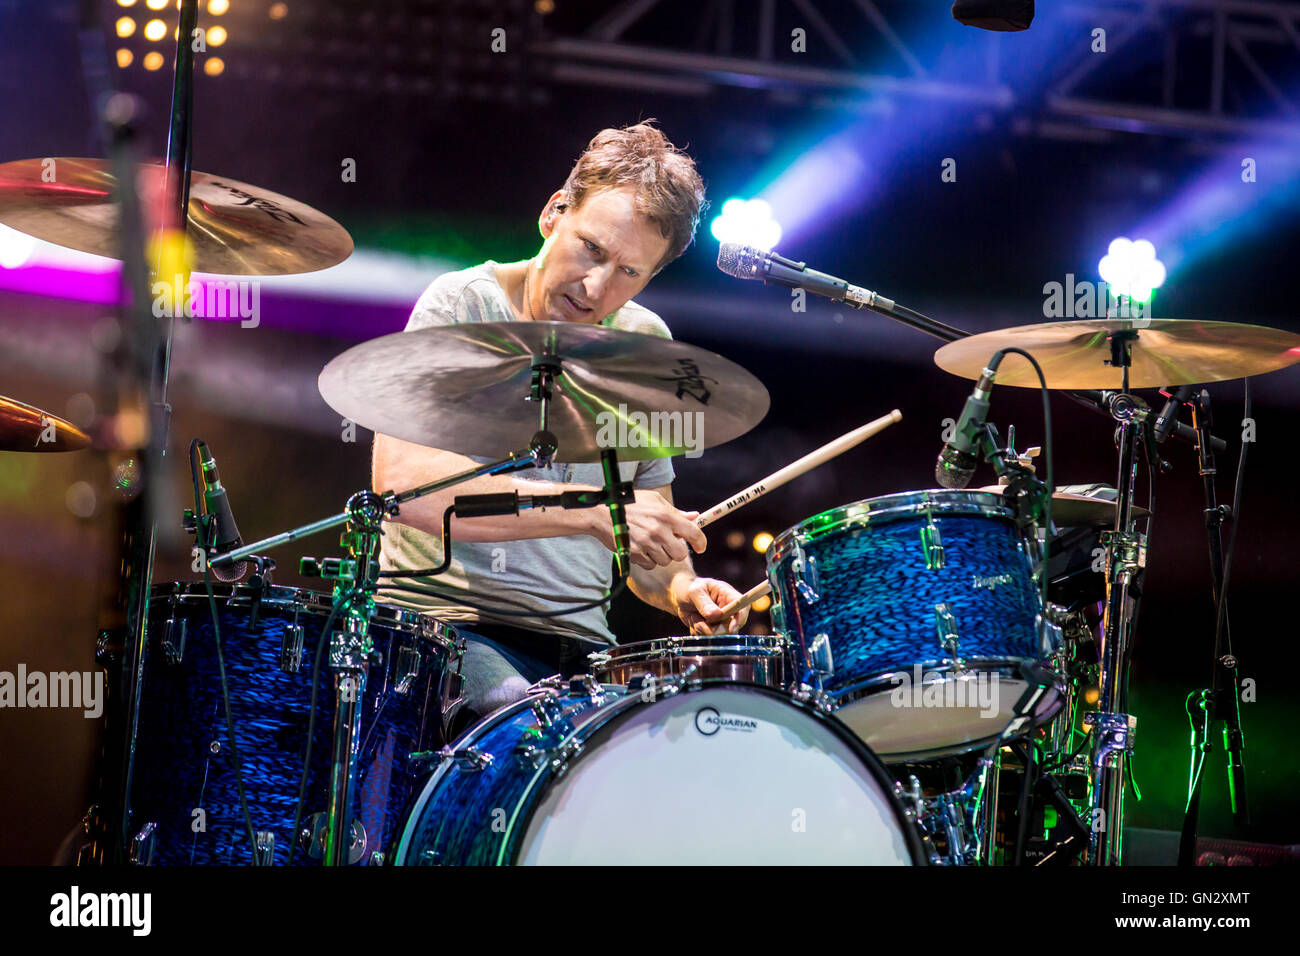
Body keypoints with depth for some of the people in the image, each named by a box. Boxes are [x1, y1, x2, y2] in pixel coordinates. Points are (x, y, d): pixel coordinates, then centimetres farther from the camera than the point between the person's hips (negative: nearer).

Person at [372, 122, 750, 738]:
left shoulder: (647, 347, 10)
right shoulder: (463, 306, -7)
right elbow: (400, 480, -24)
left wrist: (680, 588, -5)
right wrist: (593, 512, -29)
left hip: (580, 644, 5)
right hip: (444, 618, -5)